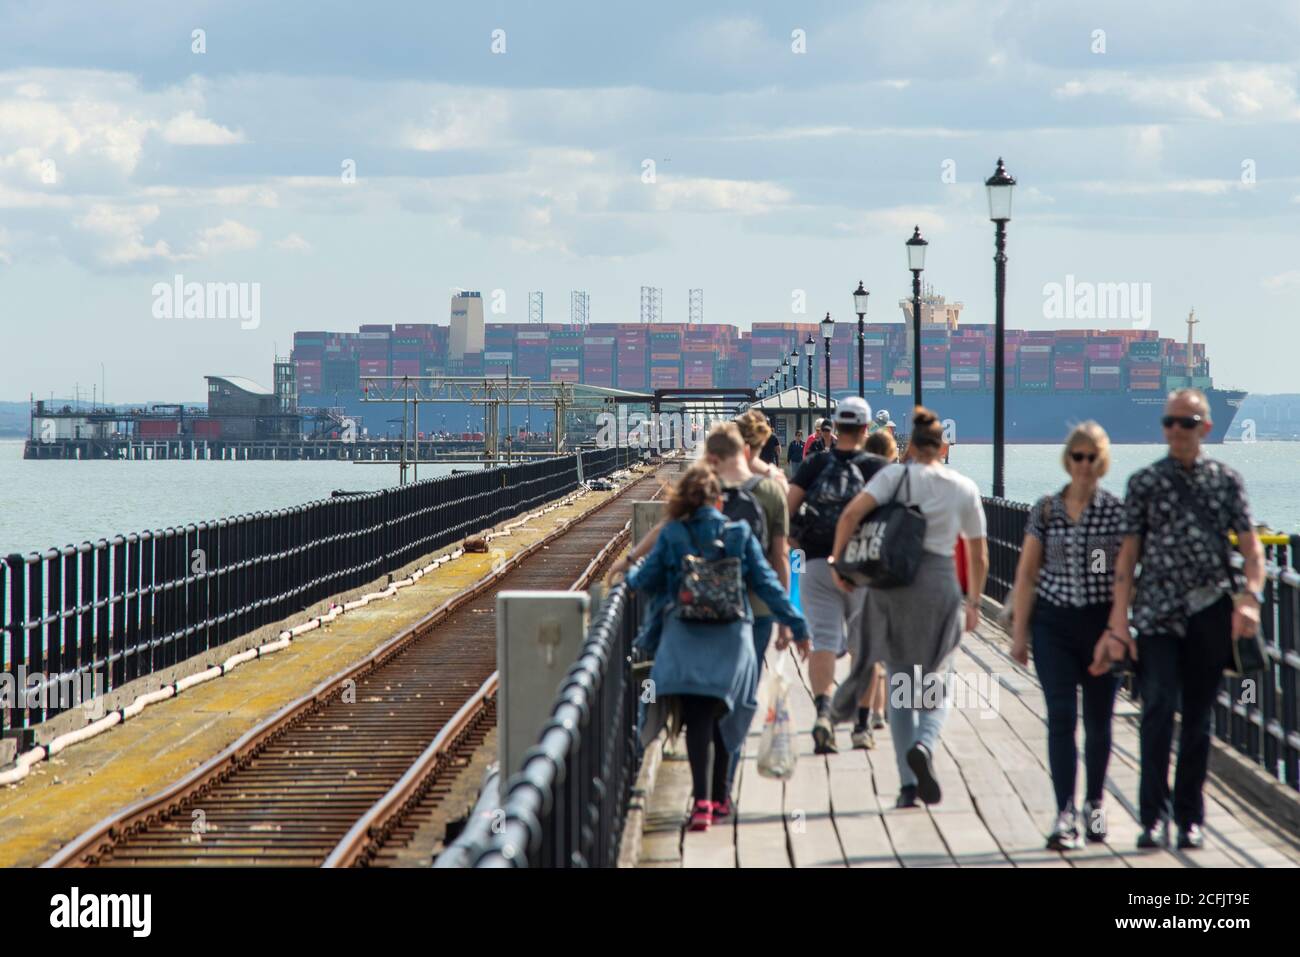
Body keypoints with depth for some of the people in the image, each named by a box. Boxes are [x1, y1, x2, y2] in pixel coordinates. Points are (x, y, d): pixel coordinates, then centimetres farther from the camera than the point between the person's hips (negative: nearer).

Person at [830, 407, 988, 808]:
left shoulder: (895, 475, 1)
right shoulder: (964, 488, 7)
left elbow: (852, 513, -14)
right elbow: (979, 556, 11)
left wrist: (838, 562, -3)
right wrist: (974, 602, 23)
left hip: (890, 583, 0)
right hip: (940, 584, 0)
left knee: (900, 684, 10)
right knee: (936, 684, 11)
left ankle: (908, 784, 3)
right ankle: (924, 745, -21)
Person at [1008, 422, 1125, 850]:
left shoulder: (1118, 511, -1)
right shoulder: (1045, 510, 3)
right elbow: (1027, 573, 6)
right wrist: (1019, 631, 3)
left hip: (1101, 623, 0)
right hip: (1053, 624, 0)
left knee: (1098, 719, 9)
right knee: (1061, 716, -8)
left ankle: (1094, 803, 27)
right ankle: (1065, 814, -10)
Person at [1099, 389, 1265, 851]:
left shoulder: (1226, 480, 8)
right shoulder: (1145, 482, 5)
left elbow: (1250, 546, 6)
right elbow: (1128, 554, 3)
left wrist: (1250, 597, -13)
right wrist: (1118, 624, -3)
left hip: (1210, 612, 1)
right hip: (1157, 613, -1)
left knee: (1198, 718, 7)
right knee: (1158, 707, -15)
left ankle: (1189, 818, 16)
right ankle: (1153, 816, -10)